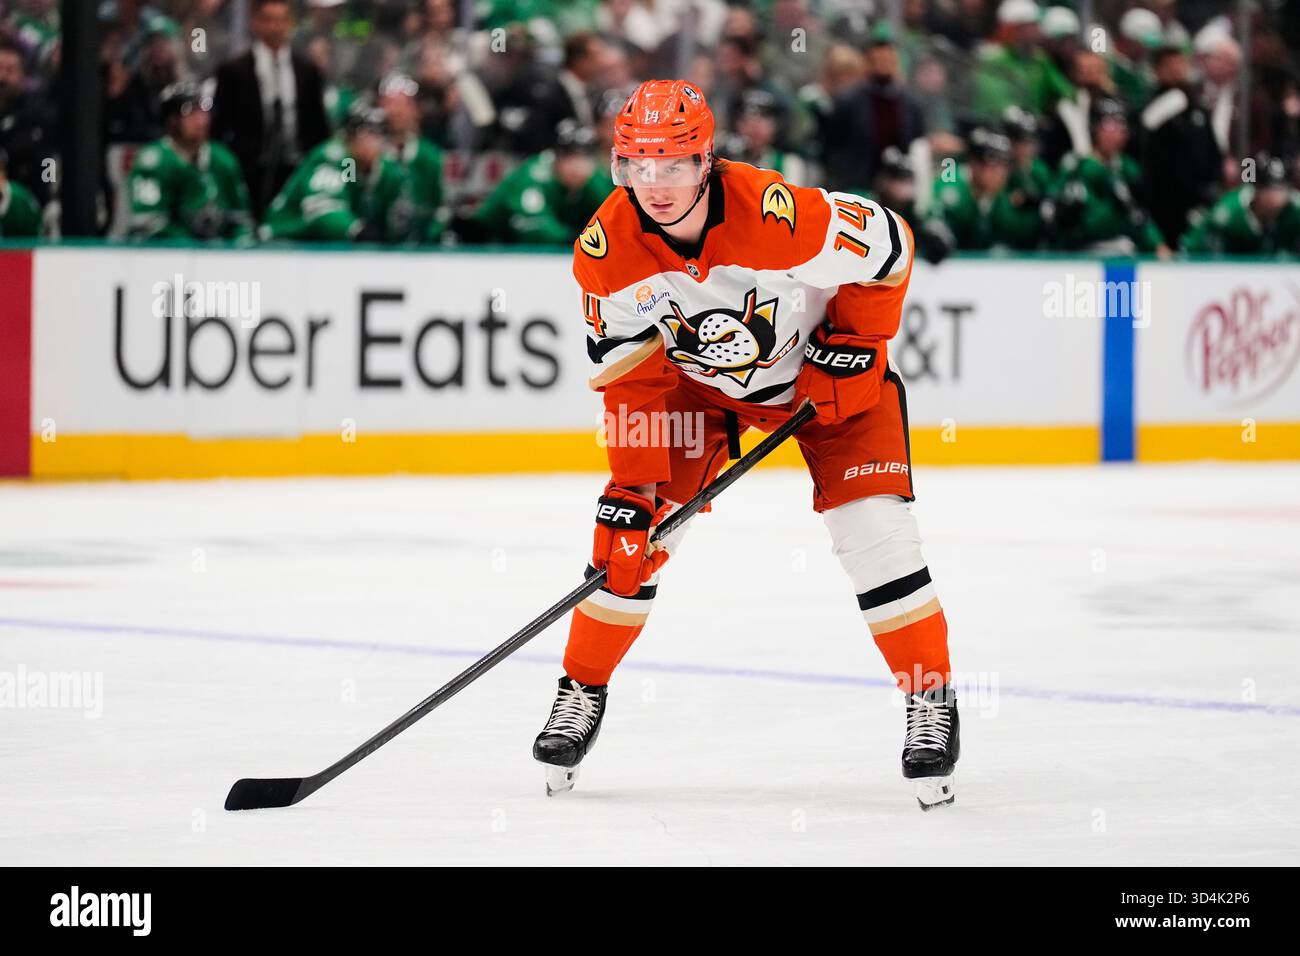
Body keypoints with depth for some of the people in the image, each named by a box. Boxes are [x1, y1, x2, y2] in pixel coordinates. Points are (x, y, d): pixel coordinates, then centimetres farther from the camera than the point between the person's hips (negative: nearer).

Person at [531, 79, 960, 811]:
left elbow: (889, 247, -18)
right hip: (697, 378, 3)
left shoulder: (778, 214, -35)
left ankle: (932, 702, 1)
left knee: (874, 528, -14)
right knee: (633, 528, -6)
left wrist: (856, 342, -17)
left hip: (823, 369, -3)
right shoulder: (607, 248, -23)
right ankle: (583, 692, 13)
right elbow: (628, 373, -15)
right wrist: (633, 485, -21)